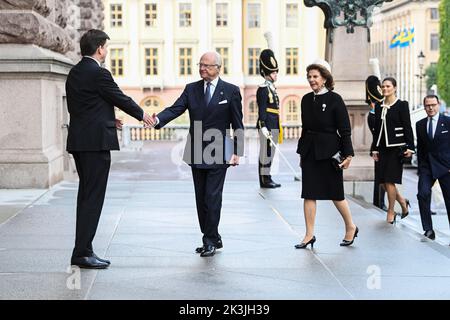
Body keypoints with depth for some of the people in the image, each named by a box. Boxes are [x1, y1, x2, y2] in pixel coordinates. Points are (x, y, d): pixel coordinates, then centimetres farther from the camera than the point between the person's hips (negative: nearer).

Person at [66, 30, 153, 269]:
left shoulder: (74, 73, 13)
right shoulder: (98, 73, -13)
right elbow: (120, 98, -5)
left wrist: (108, 119, 24)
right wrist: (141, 115, 12)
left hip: (78, 141, 9)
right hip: (96, 142, -9)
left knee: (86, 196, 13)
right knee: (93, 197, -5)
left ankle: (83, 250, 17)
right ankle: (82, 253, -4)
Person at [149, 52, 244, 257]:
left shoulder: (231, 91, -1)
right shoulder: (191, 89, 8)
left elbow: (237, 124, 0)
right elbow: (175, 109, -6)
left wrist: (237, 152, -6)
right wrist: (158, 120, -26)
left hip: (218, 154, -4)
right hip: (197, 153, 5)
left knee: (212, 197, -8)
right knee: (201, 199, 9)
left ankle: (210, 240, 0)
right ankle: (213, 239, 20)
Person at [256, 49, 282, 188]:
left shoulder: (272, 88, 18)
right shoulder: (263, 89, -11)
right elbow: (262, 109, -17)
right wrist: (263, 127, -22)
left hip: (274, 126, 10)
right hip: (267, 126, -9)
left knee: (270, 153, 12)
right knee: (266, 152, -5)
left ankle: (267, 178, 17)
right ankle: (264, 179, -1)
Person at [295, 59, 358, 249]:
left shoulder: (334, 100, -9)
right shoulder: (306, 100, 7)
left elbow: (345, 130, -8)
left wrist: (348, 155, -12)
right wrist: (302, 152, 14)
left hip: (329, 152, -5)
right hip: (310, 152, 5)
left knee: (335, 193, 5)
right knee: (309, 194, 2)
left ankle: (351, 227, 24)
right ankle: (309, 235, 8)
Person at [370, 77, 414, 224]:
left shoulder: (402, 105, -4)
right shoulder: (379, 107, 11)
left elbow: (407, 127, -6)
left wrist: (409, 147, -11)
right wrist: (374, 149, 12)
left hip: (396, 147, -6)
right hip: (383, 148, 6)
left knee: (389, 181, -6)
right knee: (384, 182, 5)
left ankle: (391, 211, 8)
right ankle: (403, 202, 28)